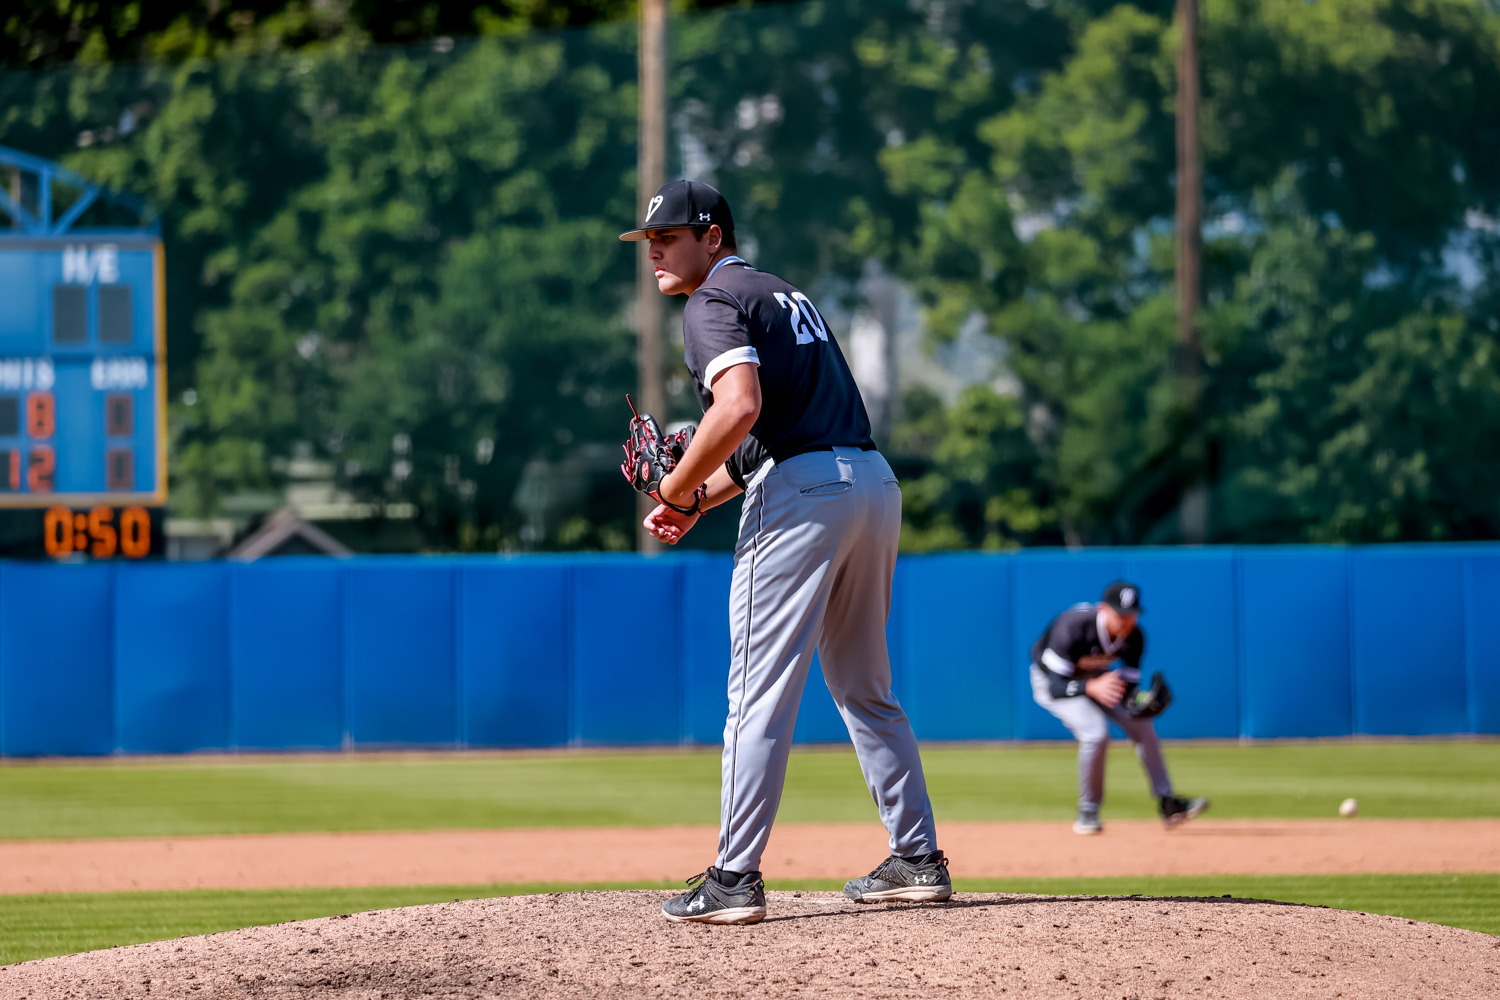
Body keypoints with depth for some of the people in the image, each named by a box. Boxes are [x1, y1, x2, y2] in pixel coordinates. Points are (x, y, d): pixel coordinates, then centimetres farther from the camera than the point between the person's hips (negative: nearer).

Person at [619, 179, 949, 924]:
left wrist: (676, 490, -9)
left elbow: (740, 407, -20)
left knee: (760, 691, -8)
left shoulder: (713, 302, -2)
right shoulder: (785, 295, 27)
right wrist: (700, 500, 19)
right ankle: (917, 860, 18)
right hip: (875, 481, 9)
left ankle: (735, 878, -11)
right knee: (864, 687, 18)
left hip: (801, 497, -9)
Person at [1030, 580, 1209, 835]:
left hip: (1095, 678, 6)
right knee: (1095, 733, -25)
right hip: (1051, 680, -6)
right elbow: (1056, 687, -39)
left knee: (1140, 723, -5)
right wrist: (1092, 688, -57)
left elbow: (1128, 686, -11)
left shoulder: (1133, 636, -20)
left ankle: (1167, 804, 3)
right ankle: (1087, 814, -8)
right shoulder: (1073, 628, -37)